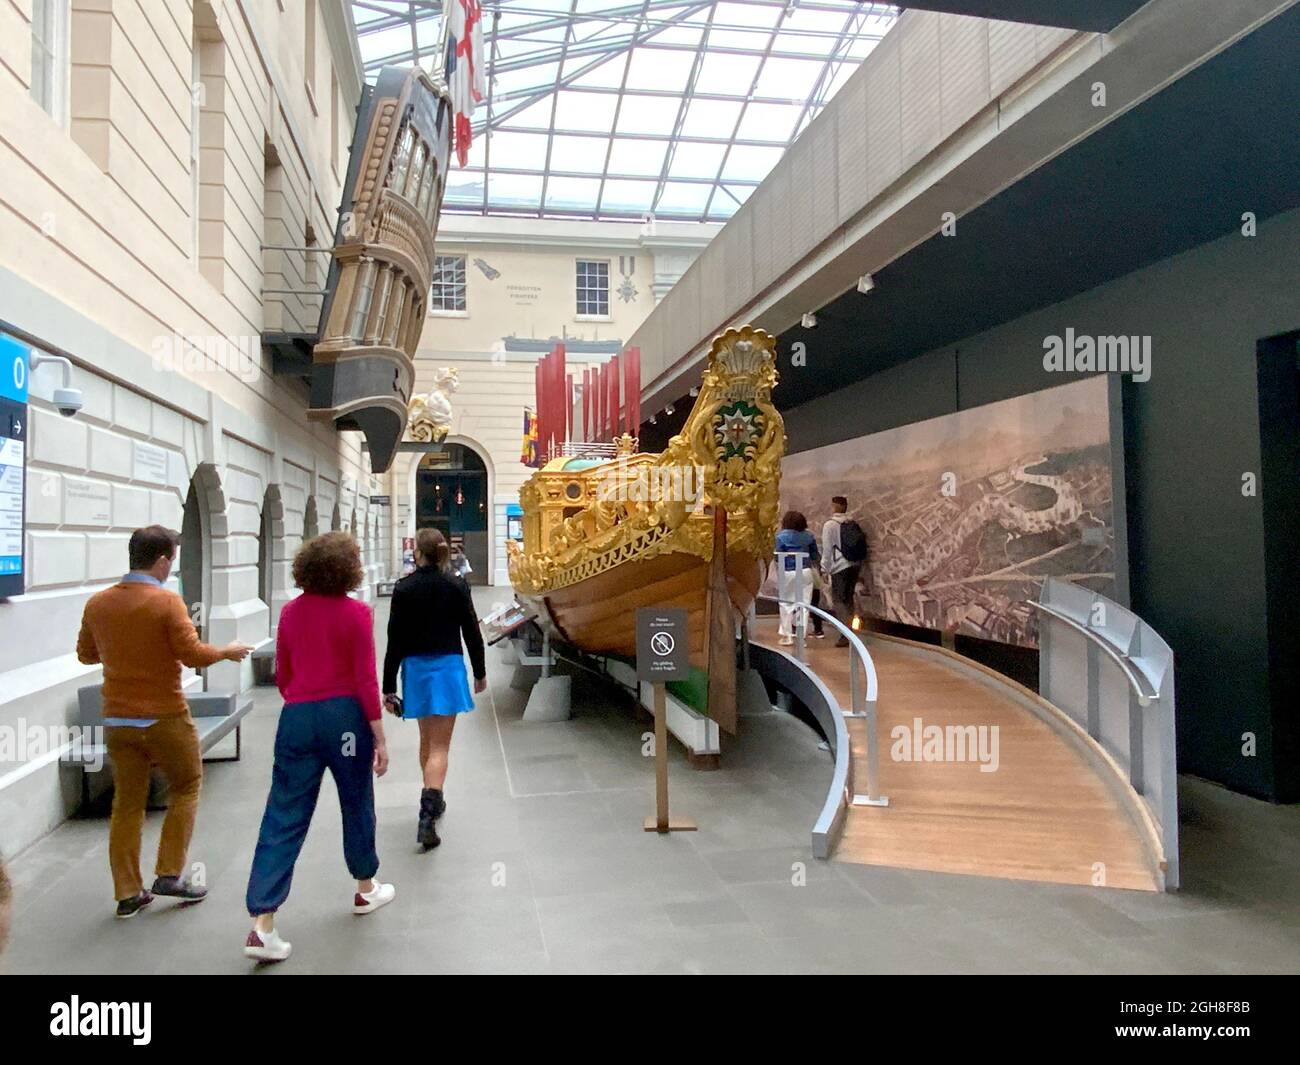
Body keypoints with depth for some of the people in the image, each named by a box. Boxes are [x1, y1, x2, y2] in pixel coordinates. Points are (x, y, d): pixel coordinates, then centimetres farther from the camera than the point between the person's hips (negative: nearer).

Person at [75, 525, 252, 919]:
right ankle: (170, 874, 13)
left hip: (117, 720, 5)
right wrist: (228, 651, 0)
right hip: (164, 718, -5)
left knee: (127, 802, 12)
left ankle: (128, 892, 17)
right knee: (185, 788, 14)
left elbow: (85, 654, 15)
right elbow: (194, 655, -17)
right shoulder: (166, 602, -15)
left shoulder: (97, 603, 2)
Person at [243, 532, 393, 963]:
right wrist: (380, 738, -4)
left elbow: (282, 676, 11)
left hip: (297, 717, 4)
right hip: (344, 715, -3)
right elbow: (365, 681, -10)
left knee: (284, 818, 4)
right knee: (357, 804, 17)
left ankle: (263, 925, 0)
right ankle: (365, 890, 36)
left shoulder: (290, 612, 5)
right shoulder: (355, 613, -9)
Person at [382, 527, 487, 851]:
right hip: (448, 667, -2)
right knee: (439, 746, -2)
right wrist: (480, 672, 12)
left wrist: (389, 686, 0)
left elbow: (395, 639, -5)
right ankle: (427, 814, -18)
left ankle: (434, 802, 37)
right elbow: (471, 632, -1)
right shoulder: (456, 586, -4)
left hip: (415, 668, 2)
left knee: (427, 739, 21)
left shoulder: (404, 588, -4)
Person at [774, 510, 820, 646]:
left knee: (786, 604, 11)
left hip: (787, 573, -2)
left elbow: (778, 557, -6)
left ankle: (787, 636, 15)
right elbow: (815, 556, 8)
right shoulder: (809, 536, 5)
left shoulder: (781, 536, -3)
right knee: (803, 605, 5)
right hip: (805, 572, 2)